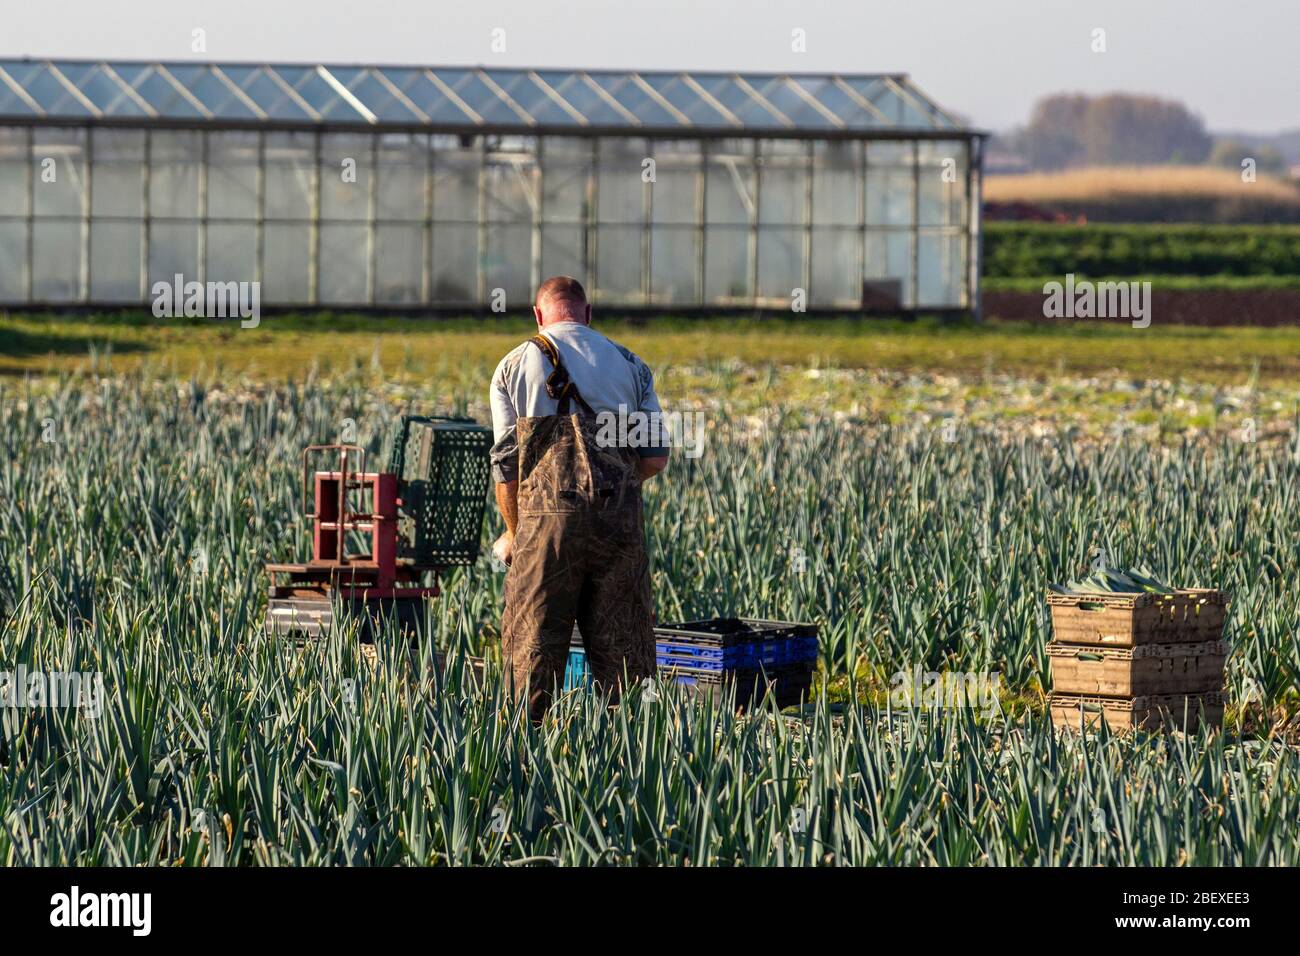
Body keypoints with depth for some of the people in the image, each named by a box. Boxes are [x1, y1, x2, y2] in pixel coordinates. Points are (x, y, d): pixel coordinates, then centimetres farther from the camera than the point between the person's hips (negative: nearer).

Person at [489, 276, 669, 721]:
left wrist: (512, 533, 18)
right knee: (622, 648, 5)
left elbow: (504, 463, 6)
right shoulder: (629, 364, 14)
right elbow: (656, 458, 10)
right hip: (620, 518, 2)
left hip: (548, 517, -2)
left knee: (532, 649, 2)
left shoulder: (514, 367, 9)